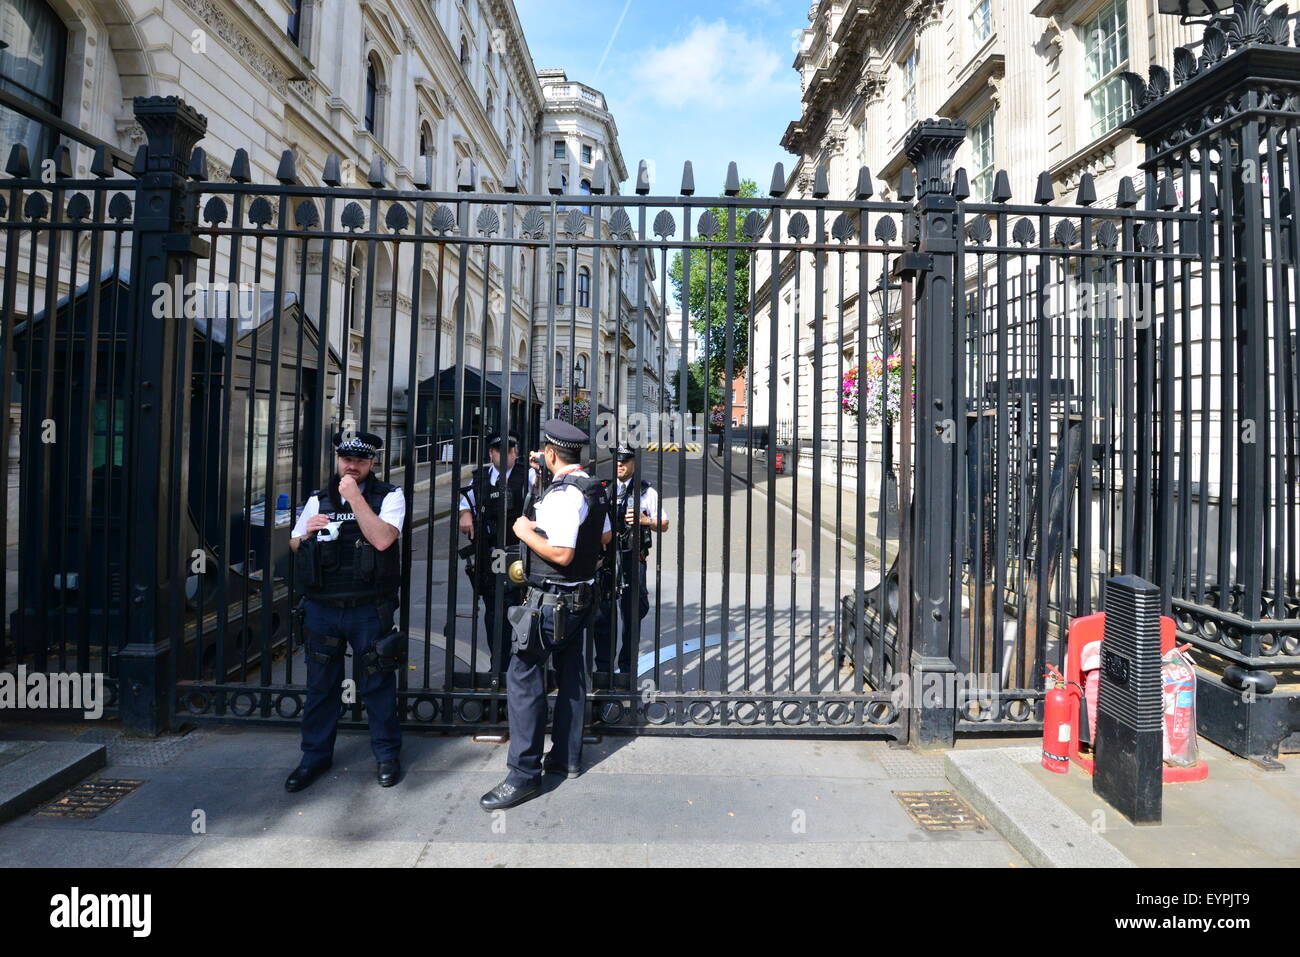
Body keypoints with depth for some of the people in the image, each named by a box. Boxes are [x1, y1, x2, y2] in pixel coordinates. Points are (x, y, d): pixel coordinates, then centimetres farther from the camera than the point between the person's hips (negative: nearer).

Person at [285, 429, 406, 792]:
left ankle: (387, 754, 23)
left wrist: (355, 496, -17)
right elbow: (293, 545, 18)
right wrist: (306, 532, -5)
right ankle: (316, 755, 30)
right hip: (322, 608, 4)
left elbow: (382, 539, -19)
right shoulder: (318, 499, 11)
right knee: (320, 683, 13)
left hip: (368, 609, -4)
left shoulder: (389, 496, -3)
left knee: (377, 683, 5)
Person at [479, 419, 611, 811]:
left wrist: (526, 532, -14)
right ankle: (567, 757, 29)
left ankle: (525, 773, 0)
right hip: (580, 597, 10)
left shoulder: (562, 495, -21)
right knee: (570, 675, 16)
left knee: (523, 676, -5)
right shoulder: (592, 488, 9)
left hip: (551, 599, -10)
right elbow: (605, 536, 21)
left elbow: (561, 554, -27)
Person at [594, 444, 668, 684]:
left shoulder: (646, 491, 4)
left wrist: (646, 520, -13)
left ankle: (627, 669, 19)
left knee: (632, 616, 6)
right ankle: (603, 668, 17)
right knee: (603, 614, 5)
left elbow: (663, 526, 5)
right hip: (604, 558, 2)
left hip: (632, 559, -2)